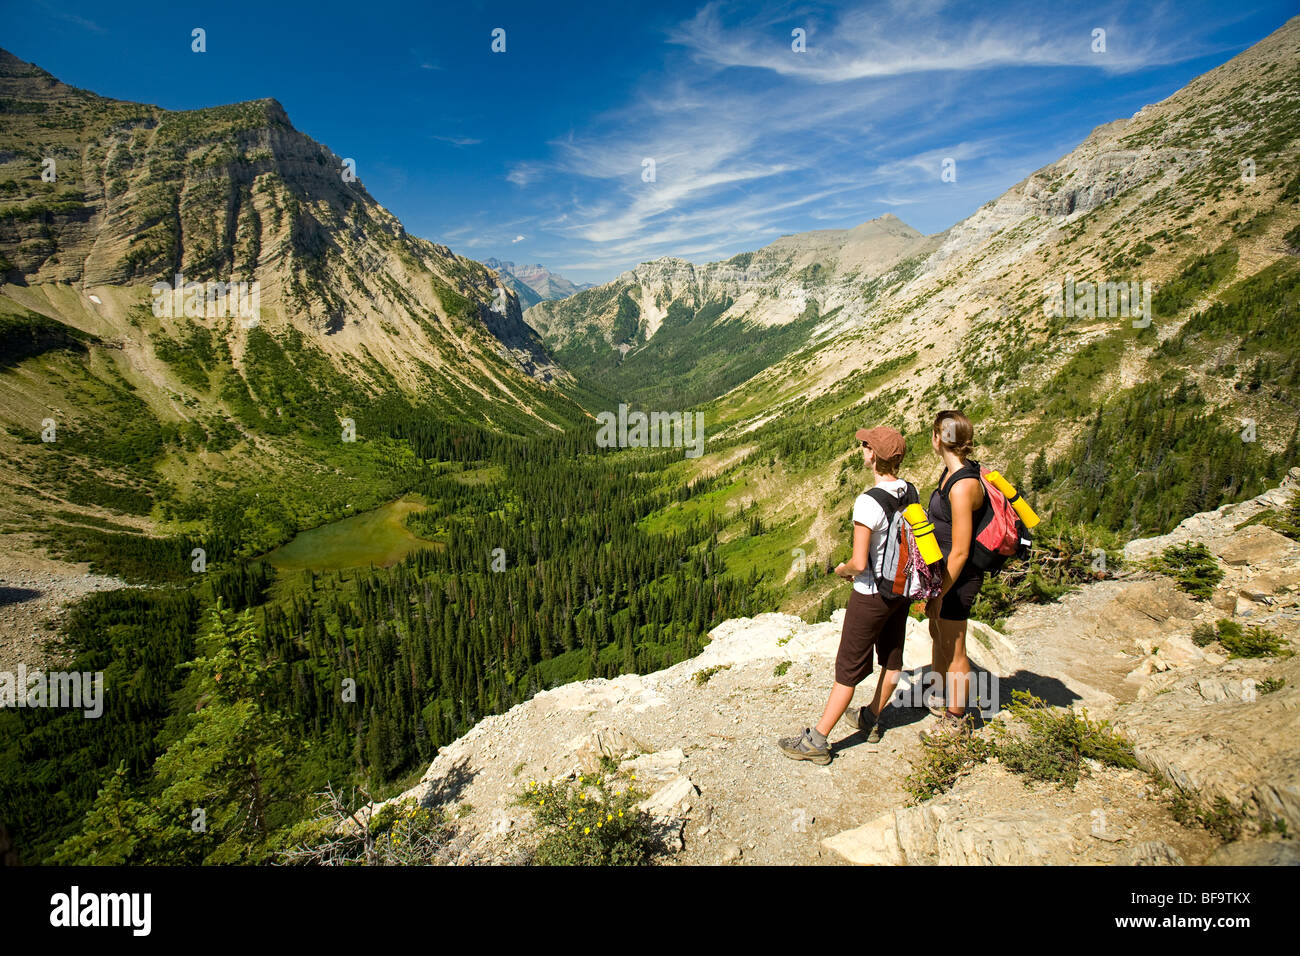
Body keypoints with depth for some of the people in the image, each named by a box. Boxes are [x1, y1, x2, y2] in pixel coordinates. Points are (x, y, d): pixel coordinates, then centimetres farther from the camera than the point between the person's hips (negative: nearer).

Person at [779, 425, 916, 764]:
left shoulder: (868, 502, -27)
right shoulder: (911, 492, -3)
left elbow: (859, 563, -26)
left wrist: (842, 570, -5)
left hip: (871, 595, -8)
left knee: (849, 668, 1)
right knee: (892, 658, 21)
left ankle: (817, 740, 13)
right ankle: (871, 719, 43)